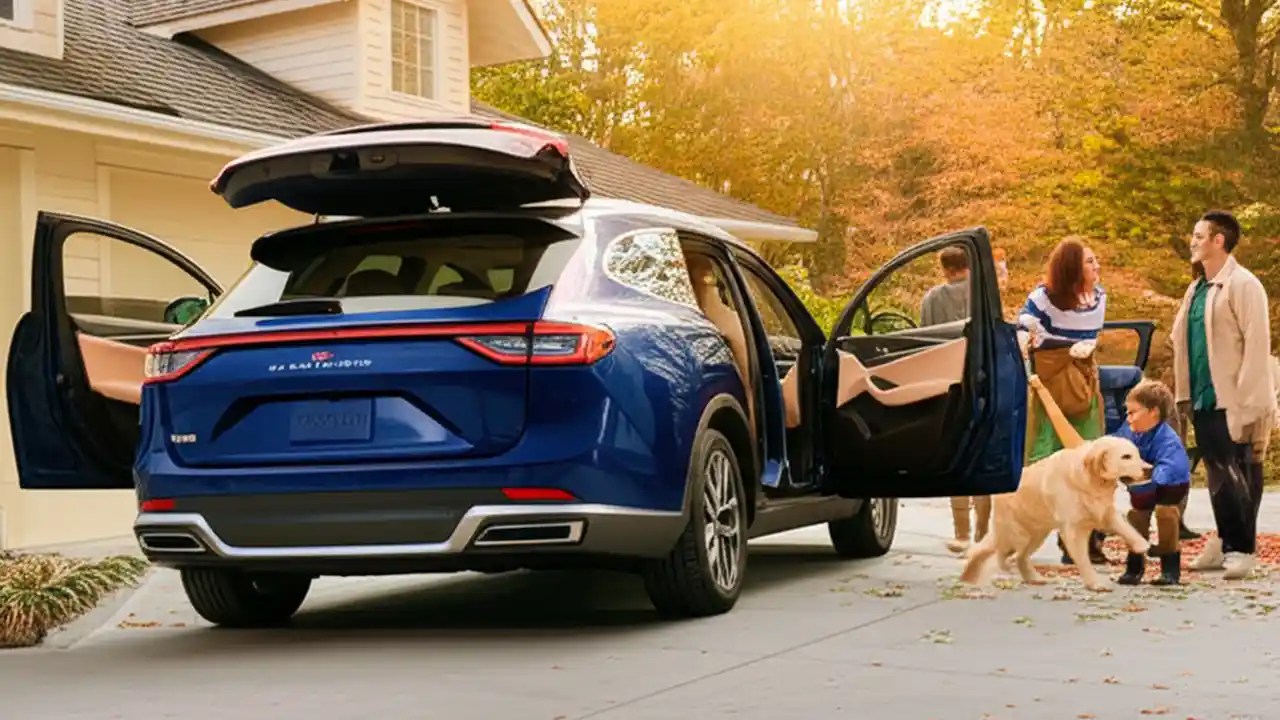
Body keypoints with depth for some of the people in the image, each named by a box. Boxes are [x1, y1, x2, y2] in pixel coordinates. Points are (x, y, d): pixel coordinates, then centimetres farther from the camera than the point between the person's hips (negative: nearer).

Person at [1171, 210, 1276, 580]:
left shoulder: (1243, 285, -9)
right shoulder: (1196, 289, 15)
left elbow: (1257, 346, -15)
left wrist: (1248, 403, -19)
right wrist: (1184, 394, 11)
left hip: (1233, 401, -7)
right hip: (1204, 399, 7)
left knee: (1239, 476, -1)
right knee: (1218, 476, 13)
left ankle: (1242, 549, 7)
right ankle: (1225, 544, 22)